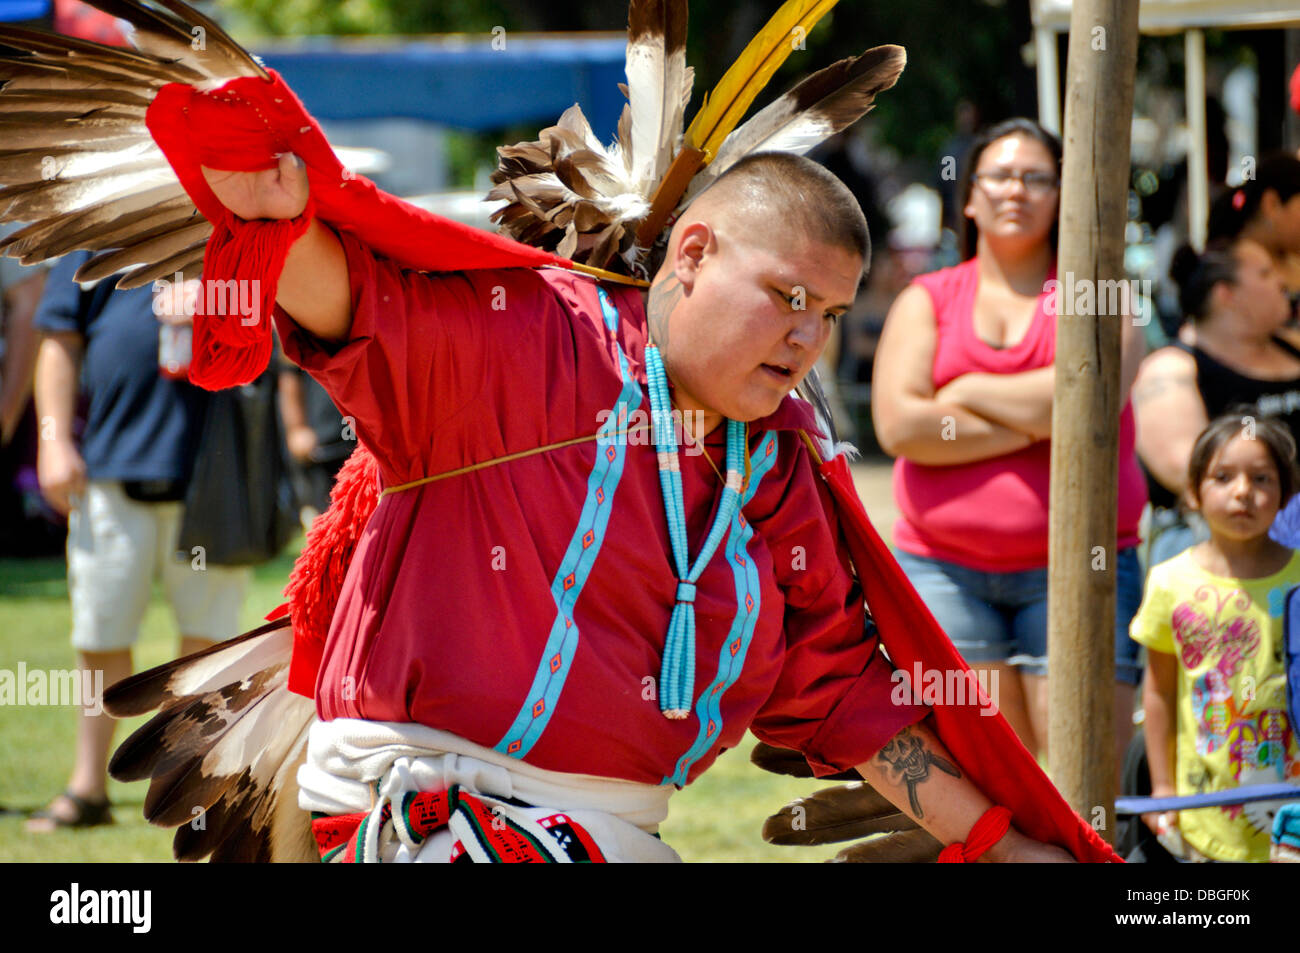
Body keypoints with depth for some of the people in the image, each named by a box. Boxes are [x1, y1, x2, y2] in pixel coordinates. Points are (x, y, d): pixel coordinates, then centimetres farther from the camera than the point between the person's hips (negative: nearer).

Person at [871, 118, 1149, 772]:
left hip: (1073, 566, -1)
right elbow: (898, 425, -4)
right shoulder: (926, 301, 12)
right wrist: (1030, 424, -7)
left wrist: (969, 392, -2)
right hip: (944, 566, 1)